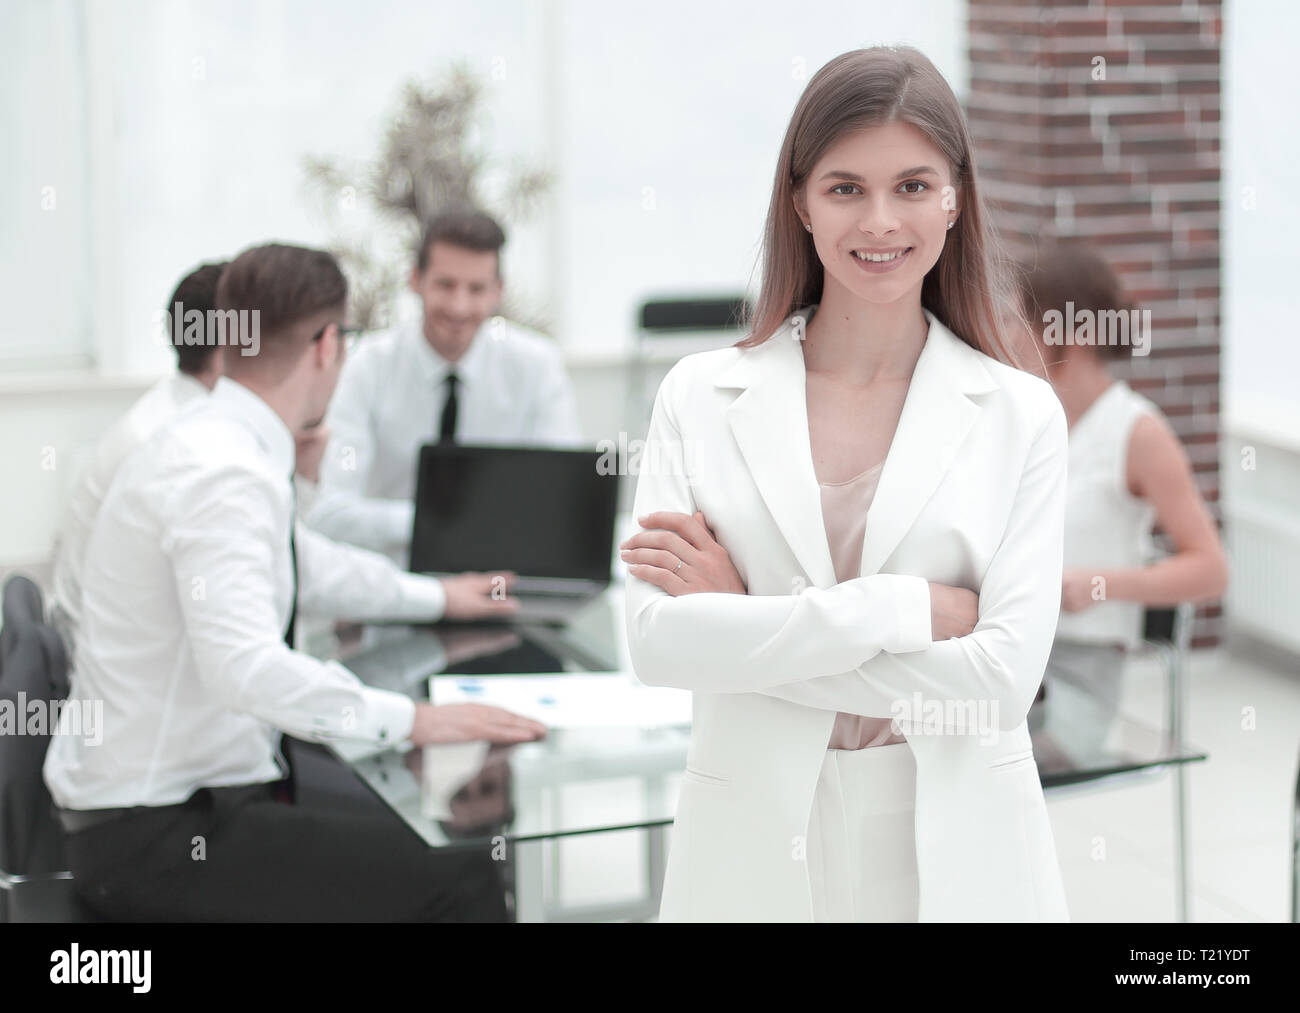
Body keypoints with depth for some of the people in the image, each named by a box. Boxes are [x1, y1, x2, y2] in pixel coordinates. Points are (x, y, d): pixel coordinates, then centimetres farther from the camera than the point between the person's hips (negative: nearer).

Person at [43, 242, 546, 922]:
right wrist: (411, 720, -26)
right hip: (152, 836, -10)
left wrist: (437, 597, 40)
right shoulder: (222, 473, -22)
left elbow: (310, 568, 28)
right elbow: (247, 668, -33)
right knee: (458, 883, -17)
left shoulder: (217, 445, 9)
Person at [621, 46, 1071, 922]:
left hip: (956, 857, 0)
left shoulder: (1019, 414, -3)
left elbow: (1004, 676, -13)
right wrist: (907, 608, -17)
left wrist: (749, 622, -13)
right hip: (753, 848, 1)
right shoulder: (700, 396, -1)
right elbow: (659, 640, -12)